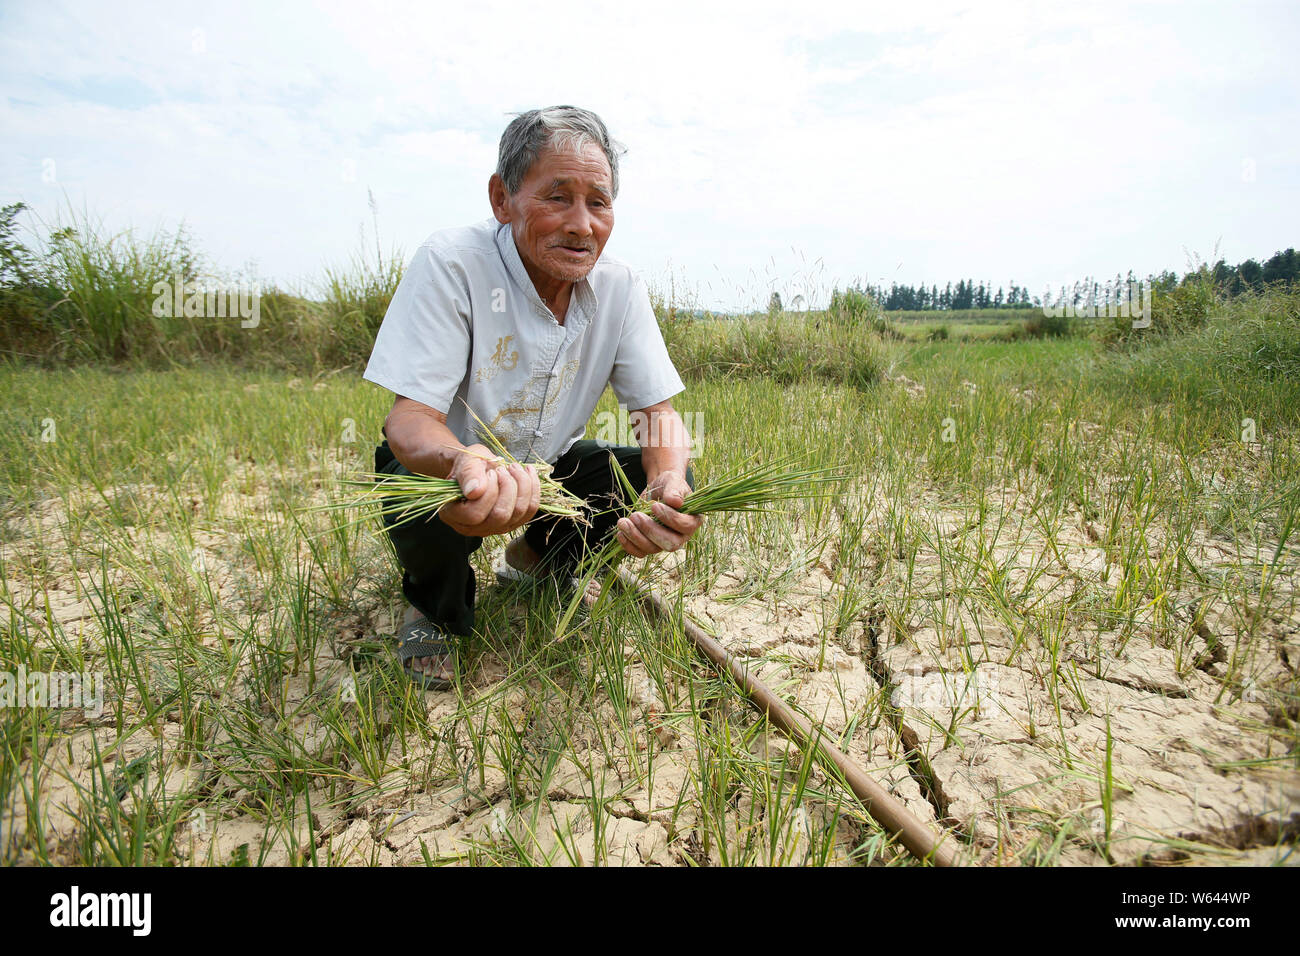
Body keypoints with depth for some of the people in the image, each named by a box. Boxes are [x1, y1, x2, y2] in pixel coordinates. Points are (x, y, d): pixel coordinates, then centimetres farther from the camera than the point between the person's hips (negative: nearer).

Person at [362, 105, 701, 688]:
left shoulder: (620, 288, -12)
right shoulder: (450, 264, -24)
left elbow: (658, 412, -12)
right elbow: (411, 416, -29)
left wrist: (668, 486, -37)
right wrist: (465, 462, -54)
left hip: (549, 465, 4)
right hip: (442, 465, -3)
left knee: (675, 485, -15)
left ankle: (538, 559, 14)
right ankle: (435, 607, 3)